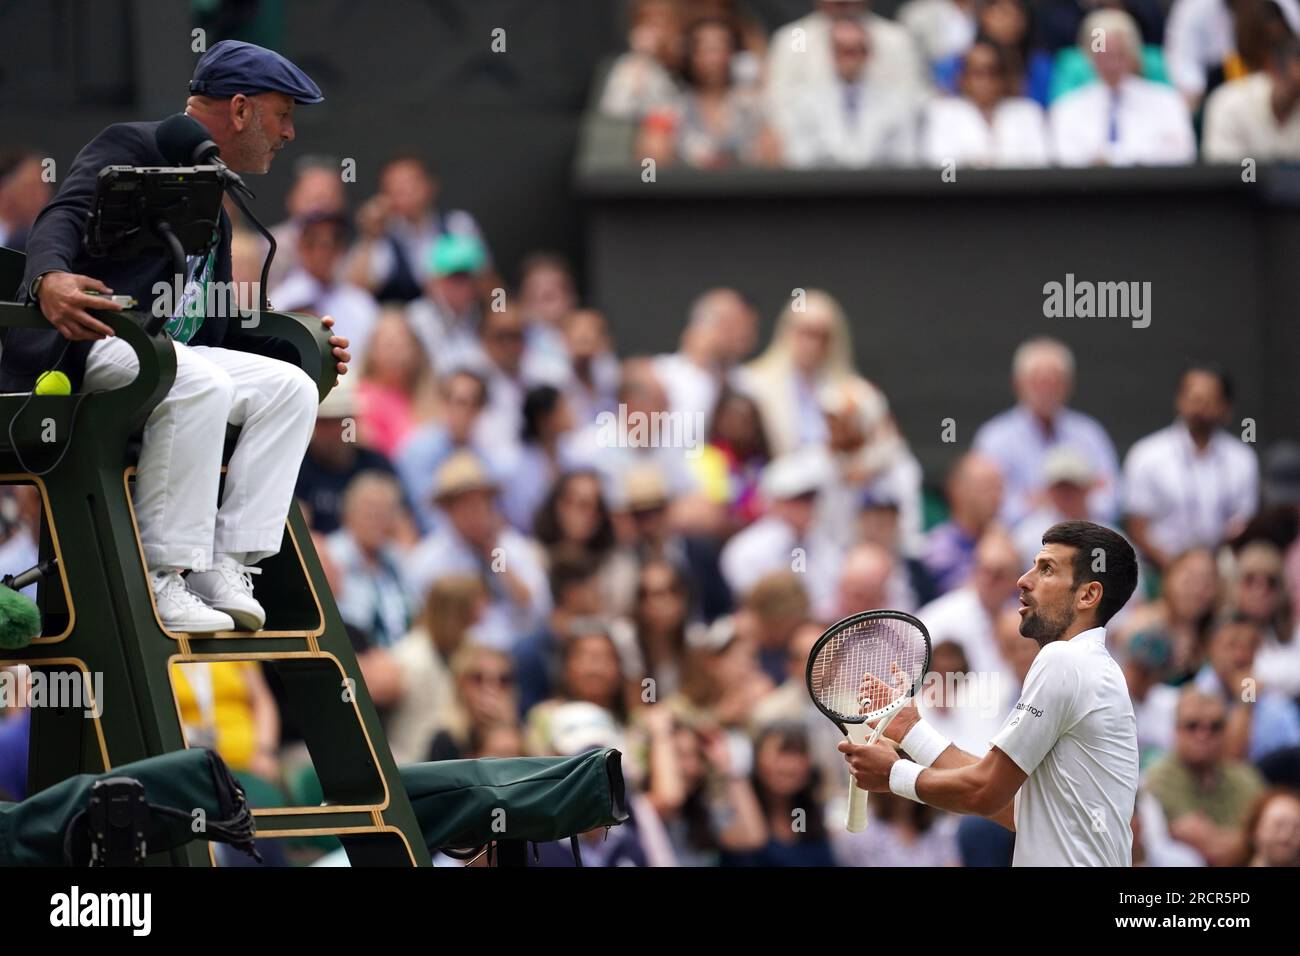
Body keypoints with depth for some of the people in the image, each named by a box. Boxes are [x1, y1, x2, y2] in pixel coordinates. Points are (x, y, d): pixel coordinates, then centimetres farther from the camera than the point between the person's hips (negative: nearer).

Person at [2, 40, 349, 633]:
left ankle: (226, 569, -17)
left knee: (288, 386, -9)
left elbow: (213, 326, 28)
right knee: (197, 383, -35)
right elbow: (62, 218, -20)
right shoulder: (131, 147, -2)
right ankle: (158, 579, -31)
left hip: (162, 356, 9)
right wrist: (49, 278, -42)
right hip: (80, 346, -9)